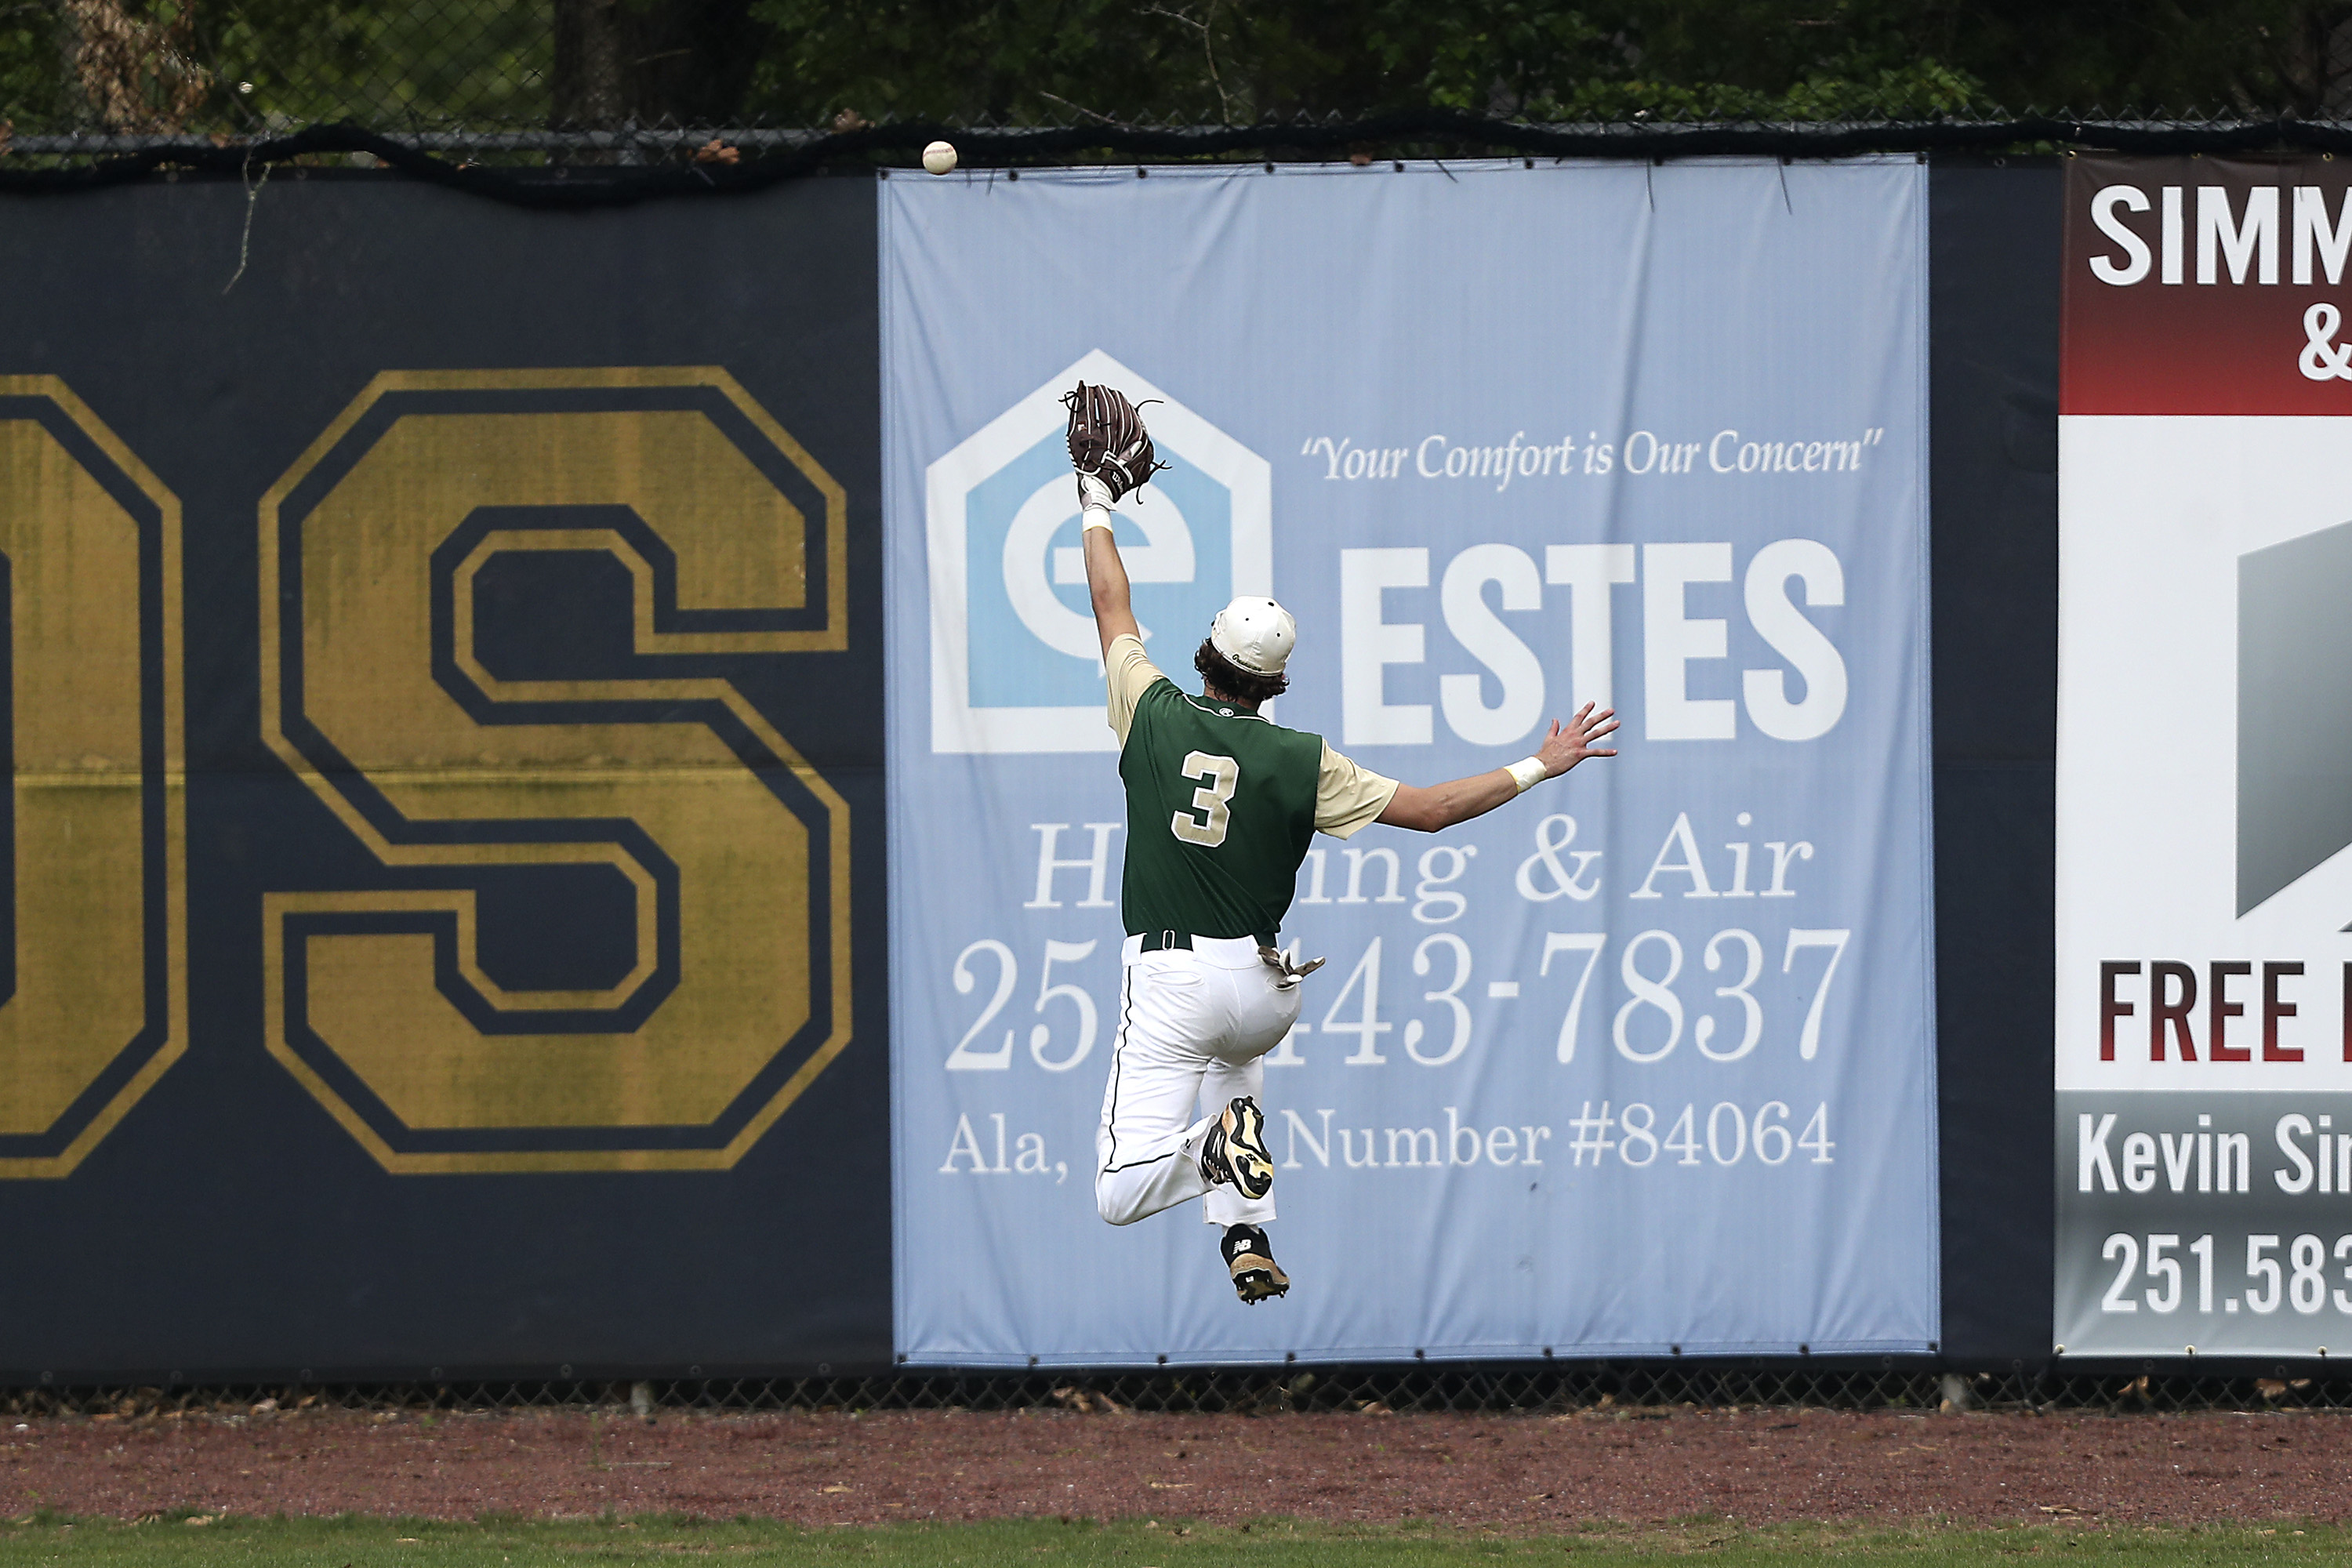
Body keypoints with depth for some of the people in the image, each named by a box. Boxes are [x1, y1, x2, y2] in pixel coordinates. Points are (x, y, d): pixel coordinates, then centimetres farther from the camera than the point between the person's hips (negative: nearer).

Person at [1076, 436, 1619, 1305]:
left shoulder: (1157, 715, -5)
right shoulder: (1301, 763, -6)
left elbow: (1113, 608, 10)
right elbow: (1426, 808, -3)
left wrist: (1097, 512, 27)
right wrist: (1539, 767, 7)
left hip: (1170, 985, -2)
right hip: (1262, 992, 2)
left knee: (1122, 1196, -5)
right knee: (1231, 1061, 40)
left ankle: (1215, 1145, -33)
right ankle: (1247, 1237, 23)